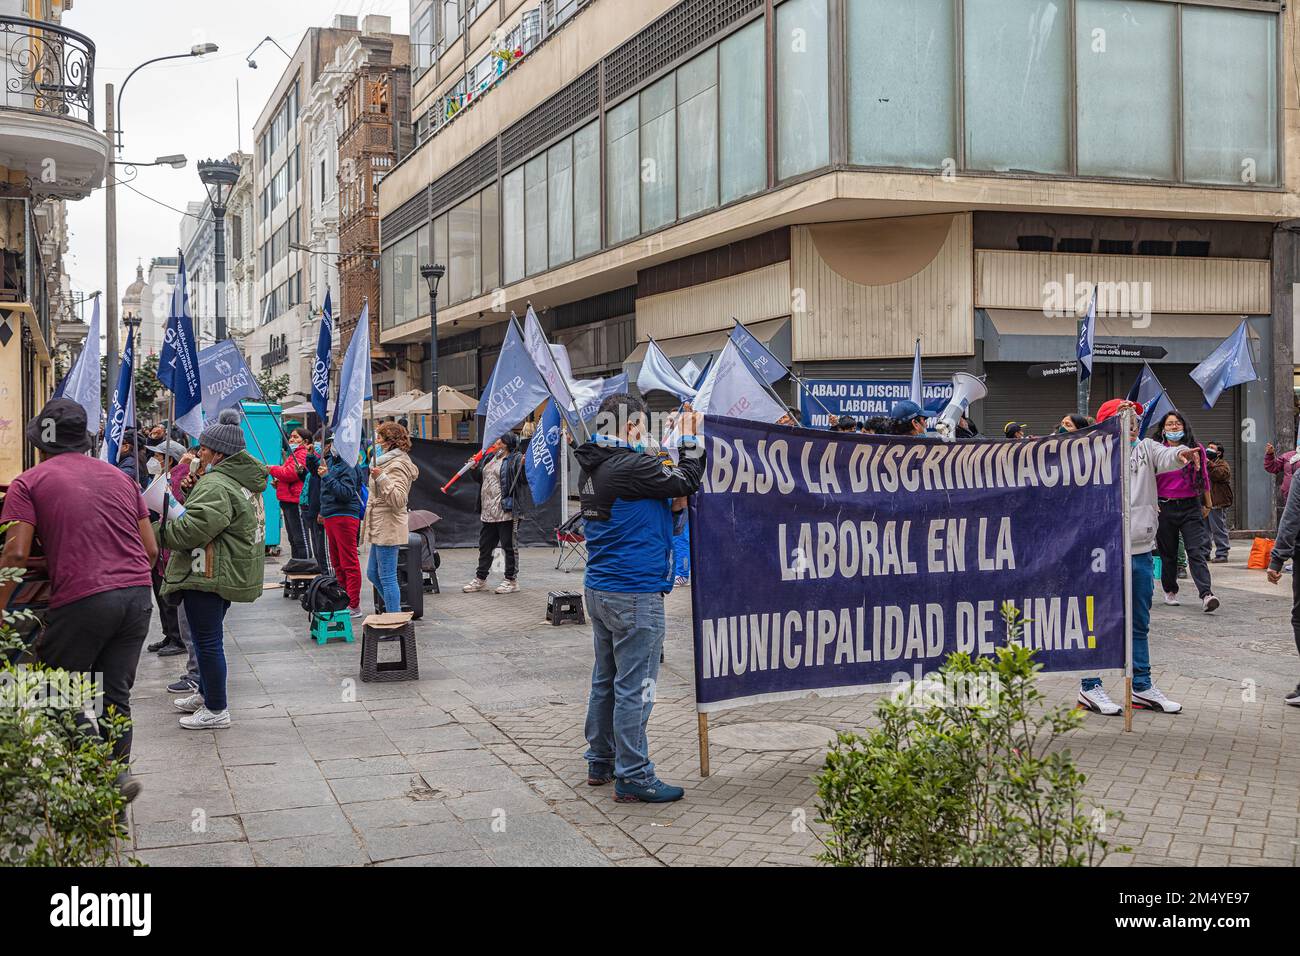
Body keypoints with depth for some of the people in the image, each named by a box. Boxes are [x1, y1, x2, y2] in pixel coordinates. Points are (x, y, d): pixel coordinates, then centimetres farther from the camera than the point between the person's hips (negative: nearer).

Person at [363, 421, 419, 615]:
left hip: (388, 529, -11)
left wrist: (381, 478, -30)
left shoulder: (397, 465, -15)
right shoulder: (388, 461, 17)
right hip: (380, 529, 11)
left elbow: (398, 500, -25)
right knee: (373, 574, 17)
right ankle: (394, 610, 25)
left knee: (387, 578, -6)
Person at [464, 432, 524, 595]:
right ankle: (480, 578, 27)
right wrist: (475, 468, 10)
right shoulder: (490, 459, 17)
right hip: (487, 512, 9)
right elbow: (480, 478, 28)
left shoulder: (514, 459, -8)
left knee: (509, 546, 1)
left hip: (505, 512, -9)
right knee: (485, 546, 16)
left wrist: (523, 465, -37)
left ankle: (512, 580, 10)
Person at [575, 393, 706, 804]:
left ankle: (600, 762, 28)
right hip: (634, 593, -10)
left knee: (606, 679, 18)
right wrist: (690, 439, 2)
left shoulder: (594, 468, 10)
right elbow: (687, 481, -11)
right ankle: (633, 777, 3)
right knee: (633, 687, -3)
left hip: (600, 589, 10)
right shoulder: (631, 466, -19)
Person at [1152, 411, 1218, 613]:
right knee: (1168, 553, 9)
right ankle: (1170, 591, 26)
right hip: (1165, 508, 0)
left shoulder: (1196, 449, 7)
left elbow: (1204, 478, 14)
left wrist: (1207, 505, 18)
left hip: (1191, 507, 0)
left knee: (1198, 552, -10)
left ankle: (1206, 595, -19)